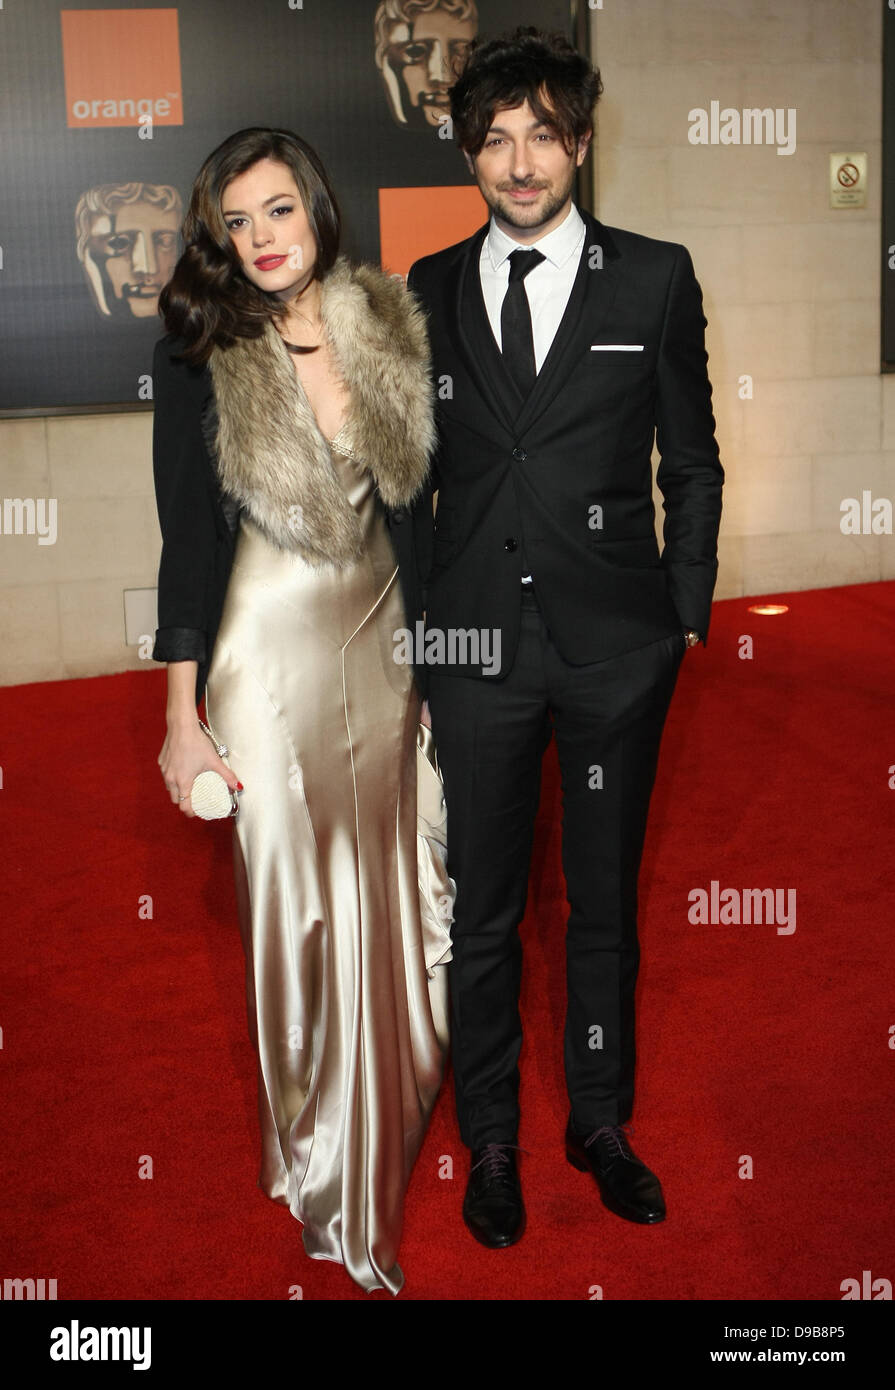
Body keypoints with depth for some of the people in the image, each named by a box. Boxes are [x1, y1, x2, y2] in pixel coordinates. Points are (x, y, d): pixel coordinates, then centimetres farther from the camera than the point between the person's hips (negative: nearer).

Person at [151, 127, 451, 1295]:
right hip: (272, 645, -4)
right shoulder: (199, 356, -9)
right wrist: (182, 719, -10)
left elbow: (408, 497, 9)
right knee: (303, 902, 6)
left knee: (390, 888, 14)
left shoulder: (384, 329, 1)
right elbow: (187, 538, -9)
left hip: (381, 633, 4)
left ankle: (399, 1117, 39)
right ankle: (335, 1190, 27)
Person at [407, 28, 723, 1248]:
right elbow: (415, 470, 11)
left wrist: (687, 613, 0)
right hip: (477, 643, 1)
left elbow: (692, 462, 5)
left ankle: (602, 1122, 31)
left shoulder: (654, 279, 2)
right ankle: (491, 1140, 26)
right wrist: (408, 620, 7)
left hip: (617, 645, -1)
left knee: (607, 901, 12)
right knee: (482, 911, 9)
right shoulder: (431, 291, 7)